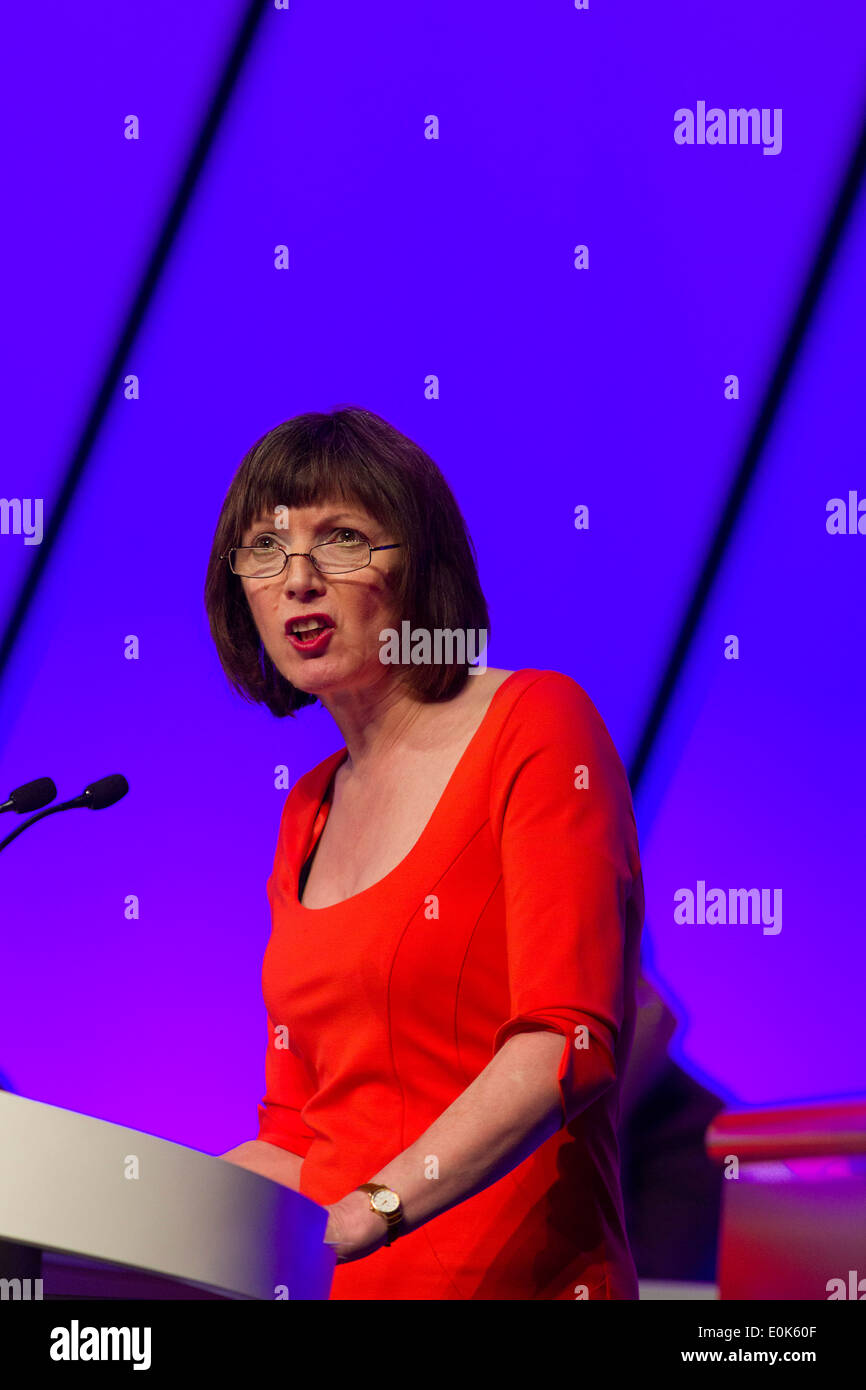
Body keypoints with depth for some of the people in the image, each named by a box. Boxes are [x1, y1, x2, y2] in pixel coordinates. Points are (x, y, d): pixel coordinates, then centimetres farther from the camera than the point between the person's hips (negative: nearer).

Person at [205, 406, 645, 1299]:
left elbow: (570, 1041, -14)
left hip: (514, 1275, -6)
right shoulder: (309, 811, 16)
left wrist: (364, 1214, -23)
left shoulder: (536, 723, -2)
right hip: (336, 1286, 6)